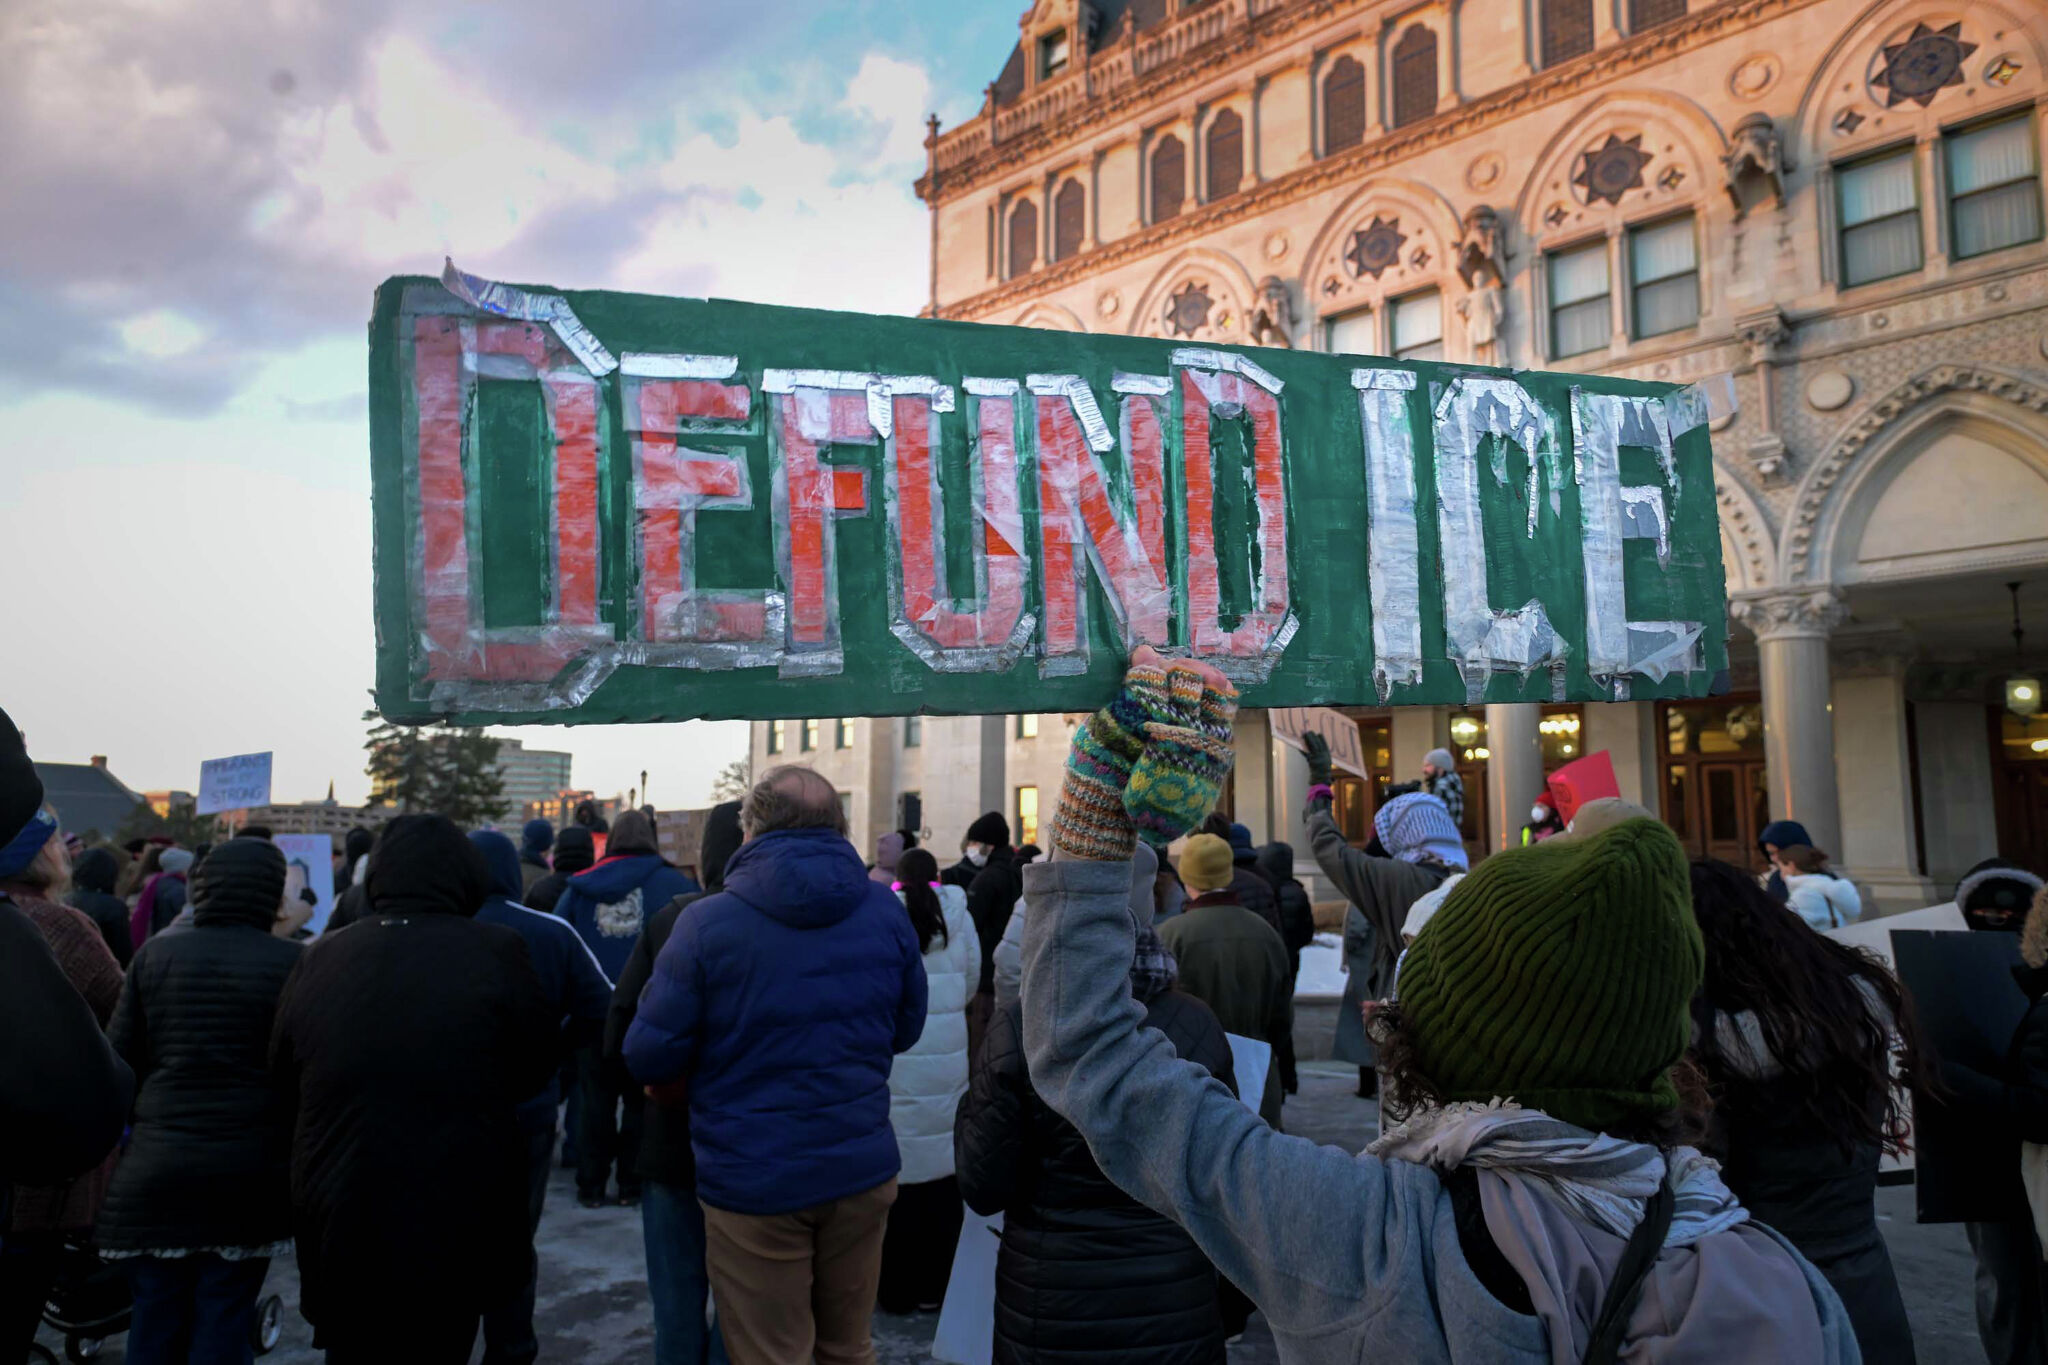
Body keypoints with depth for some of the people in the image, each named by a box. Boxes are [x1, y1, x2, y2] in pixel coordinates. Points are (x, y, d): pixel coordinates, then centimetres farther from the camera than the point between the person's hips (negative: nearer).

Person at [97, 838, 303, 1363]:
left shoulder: (155, 954, 2)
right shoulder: (294, 963, -7)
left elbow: (120, 1059, 4)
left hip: (157, 1167, 3)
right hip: (250, 1172, -2)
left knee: (156, 1322, 13)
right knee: (224, 1322, 7)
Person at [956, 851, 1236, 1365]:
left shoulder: (1017, 1026, -17)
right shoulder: (1196, 1024, -11)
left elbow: (984, 1189, -11)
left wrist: (970, 1107, 4)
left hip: (1054, 1309, -1)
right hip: (1178, 1306, 1)